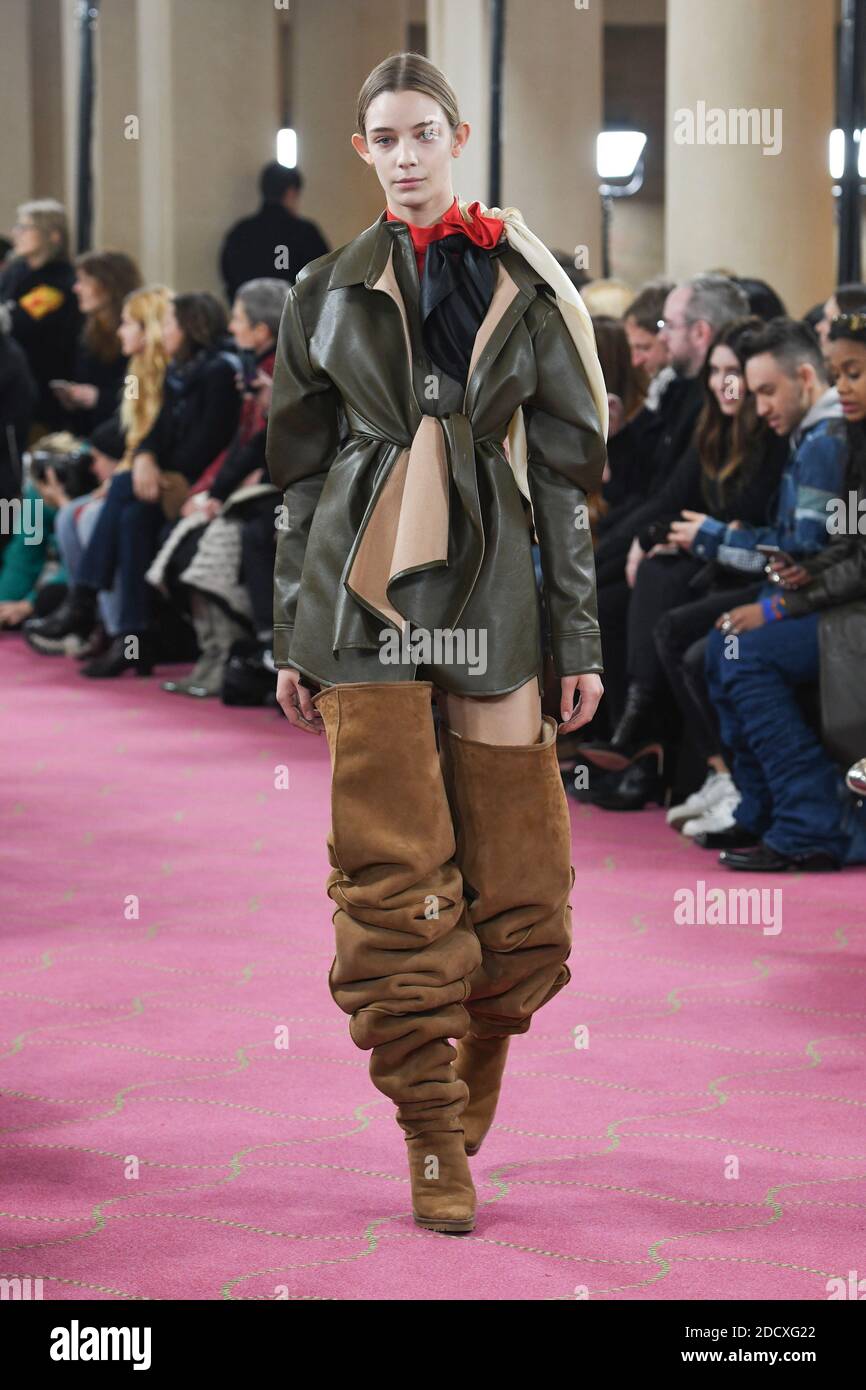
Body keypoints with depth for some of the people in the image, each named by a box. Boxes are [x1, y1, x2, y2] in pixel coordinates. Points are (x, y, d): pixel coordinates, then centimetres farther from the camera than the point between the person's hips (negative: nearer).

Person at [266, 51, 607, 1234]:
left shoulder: (525, 289, 7)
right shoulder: (329, 292, 8)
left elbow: (563, 471, 7)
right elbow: (300, 472, 10)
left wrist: (579, 637, 3)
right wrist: (292, 637, 6)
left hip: (490, 592, 1)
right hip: (364, 594, 0)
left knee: (522, 880, 0)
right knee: (395, 876, -5)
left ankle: (468, 1100, 22)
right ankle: (431, 1140, 2)